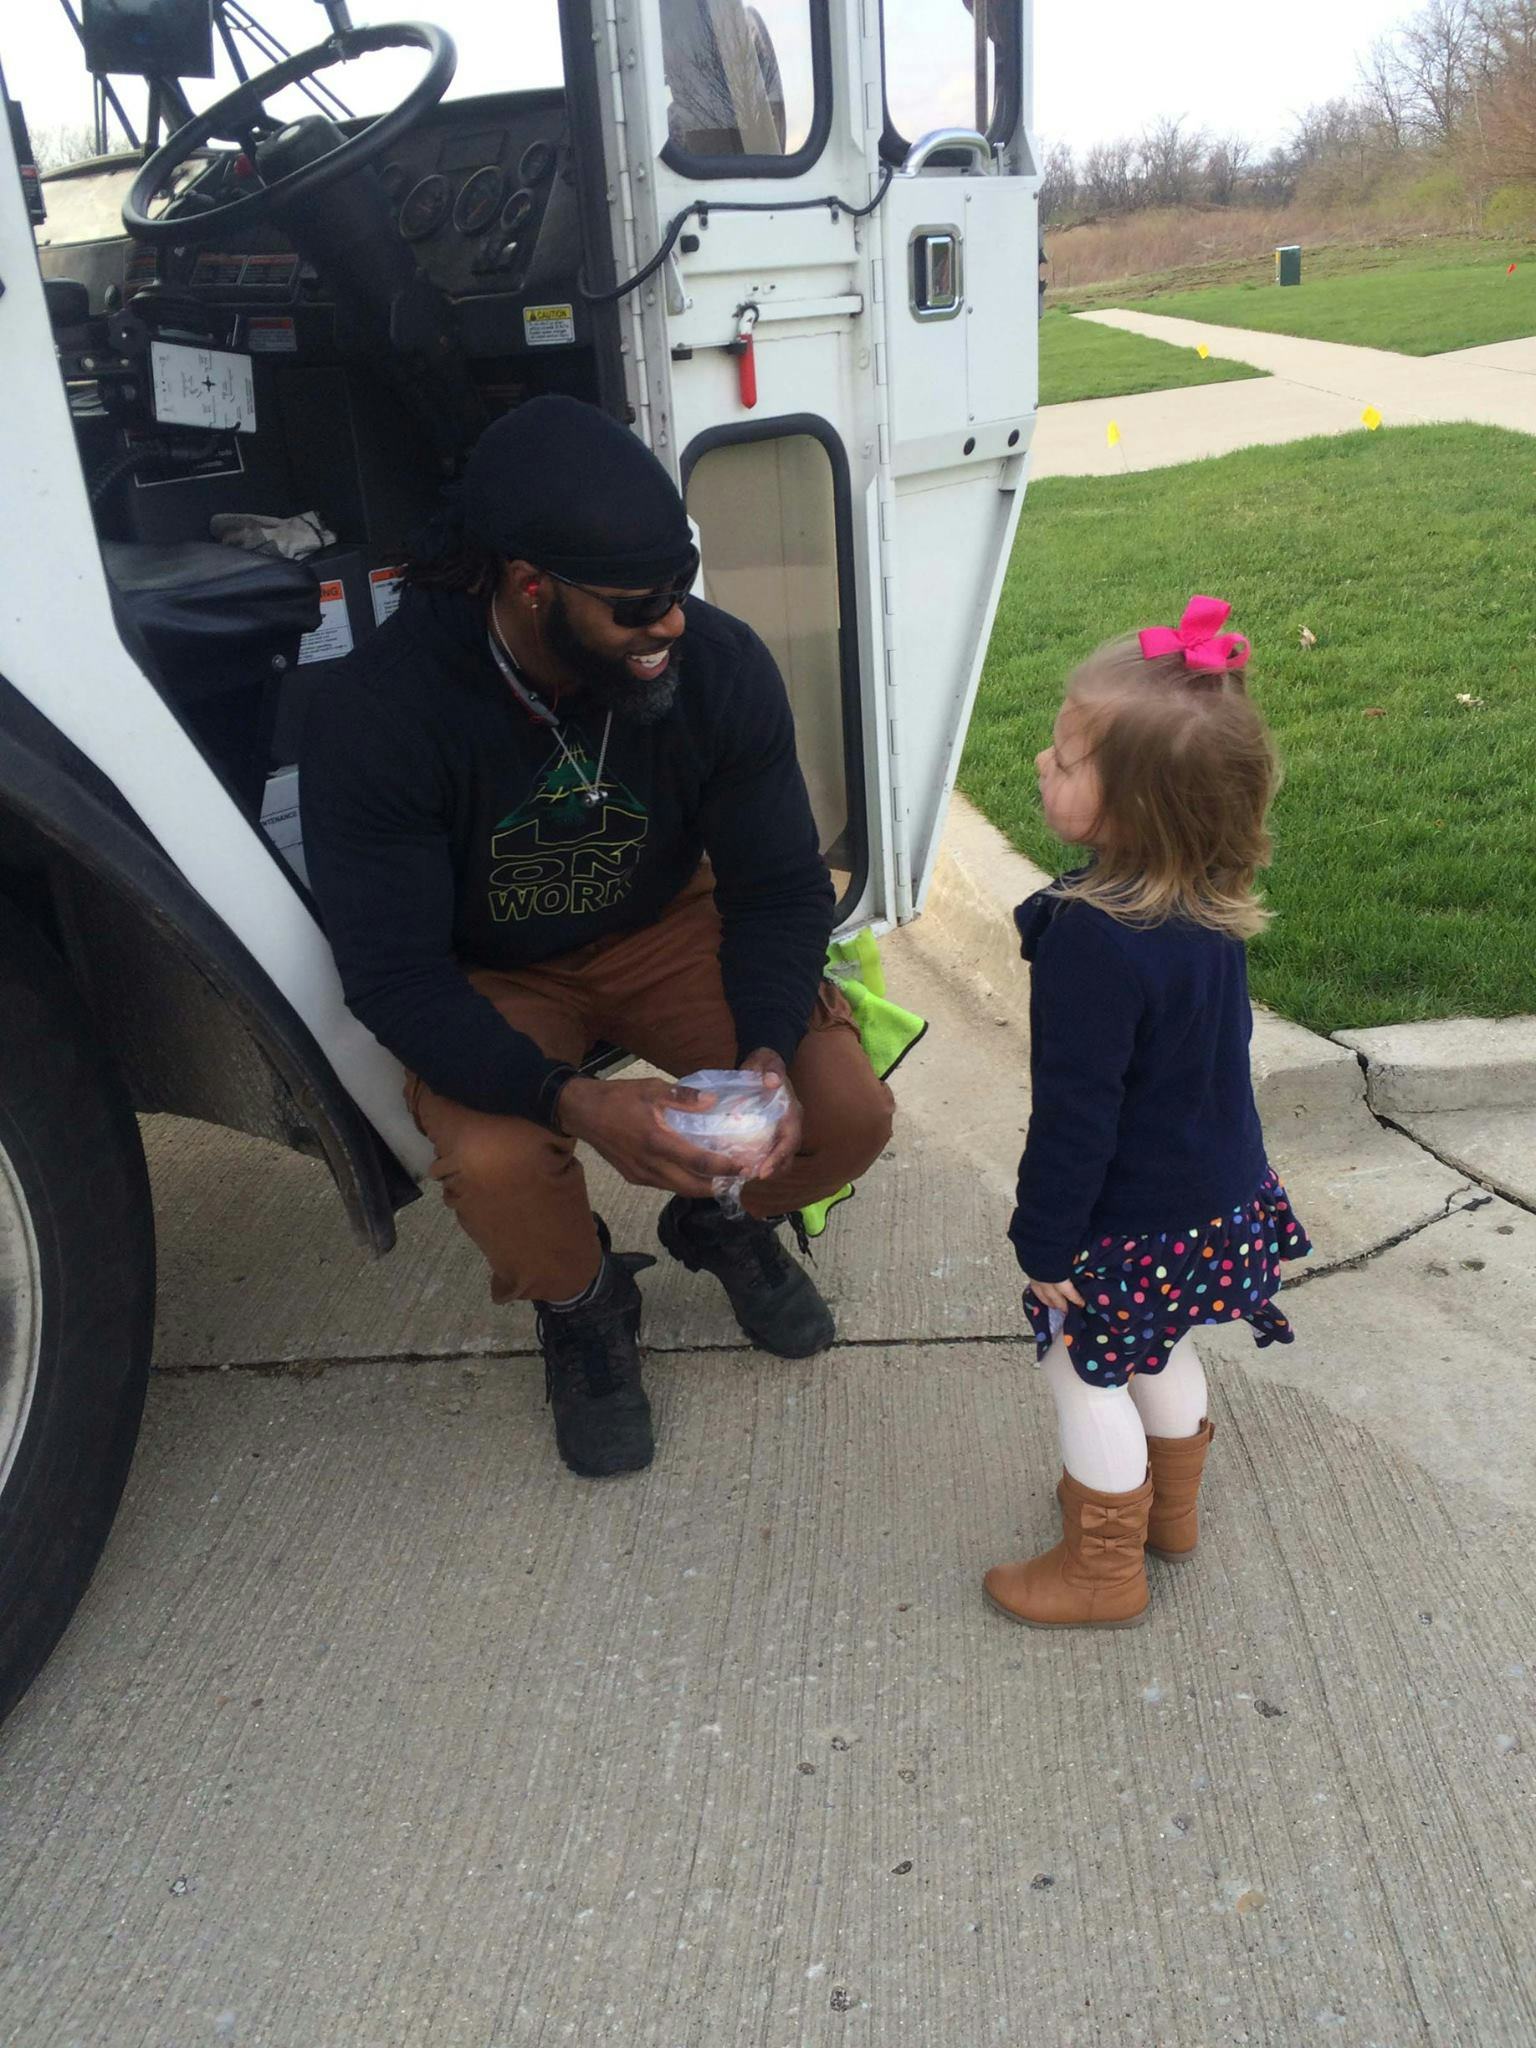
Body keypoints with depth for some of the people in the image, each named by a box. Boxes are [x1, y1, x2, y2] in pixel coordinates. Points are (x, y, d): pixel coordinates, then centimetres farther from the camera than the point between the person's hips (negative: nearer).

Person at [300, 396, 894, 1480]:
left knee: (848, 1114, -19)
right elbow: (397, 977, -26)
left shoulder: (721, 664, -21)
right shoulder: (376, 717, -28)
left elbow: (780, 889, -12)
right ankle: (584, 1305, 6)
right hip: (491, 981, -2)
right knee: (496, 1165, -32)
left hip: (666, 929, 2)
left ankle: (729, 1226, 19)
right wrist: (572, 1100, -41)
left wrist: (767, 1051, -31)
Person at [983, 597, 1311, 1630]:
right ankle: (1170, 1507, 49)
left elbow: (1076, 1109, -27)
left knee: (1088, 1376, 13)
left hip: (1131, 1224, -8)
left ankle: (1104, 1568, 31)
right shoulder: (1211, 907, -7)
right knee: (1160, 1352, 28)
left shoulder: (1093, 941, -34)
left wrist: (1045, 1239, -15)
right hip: (1221, 1195, 8)